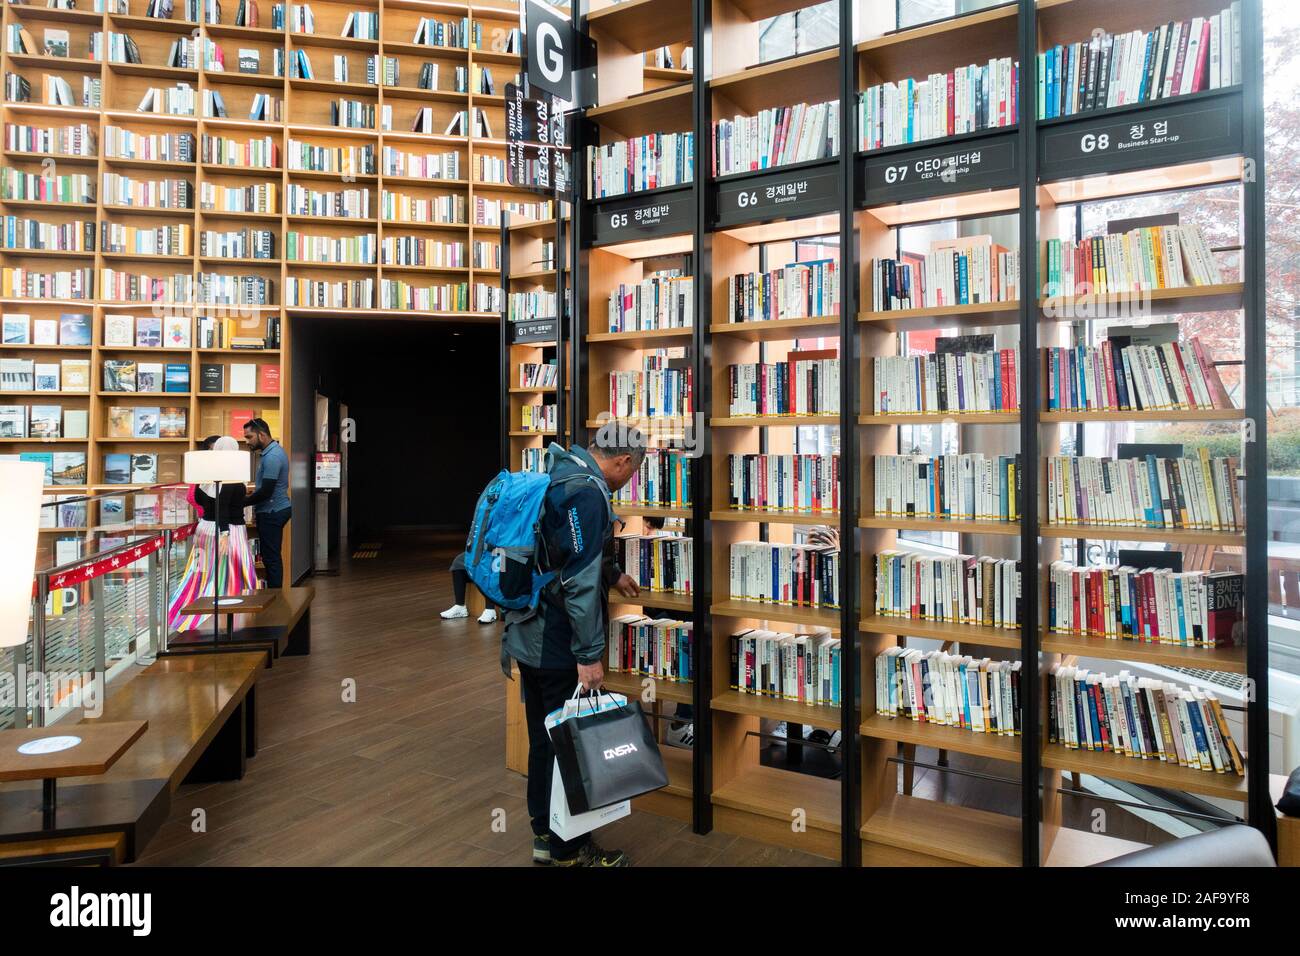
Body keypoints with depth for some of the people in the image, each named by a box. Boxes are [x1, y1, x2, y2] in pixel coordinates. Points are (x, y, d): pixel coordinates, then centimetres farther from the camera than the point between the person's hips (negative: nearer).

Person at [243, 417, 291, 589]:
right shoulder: (273, 451, 13)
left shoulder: (272, 457, -20)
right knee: (272, 556, 13)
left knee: (271, 557, -5)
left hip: (271, 512, -10)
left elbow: (266, 492, -22)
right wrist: (252, 494, 14)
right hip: (277, 509, 10)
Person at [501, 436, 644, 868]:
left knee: (544, 737, 20)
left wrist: (610, 576, 35)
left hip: (529, 636, 10)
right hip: (558, 644, -10)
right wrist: (589, 654, -21)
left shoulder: (558, 473, 9)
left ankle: (545, 834, 35)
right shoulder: (587, 491, -21)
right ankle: (570, 850, 20)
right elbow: (579, 580, -25)